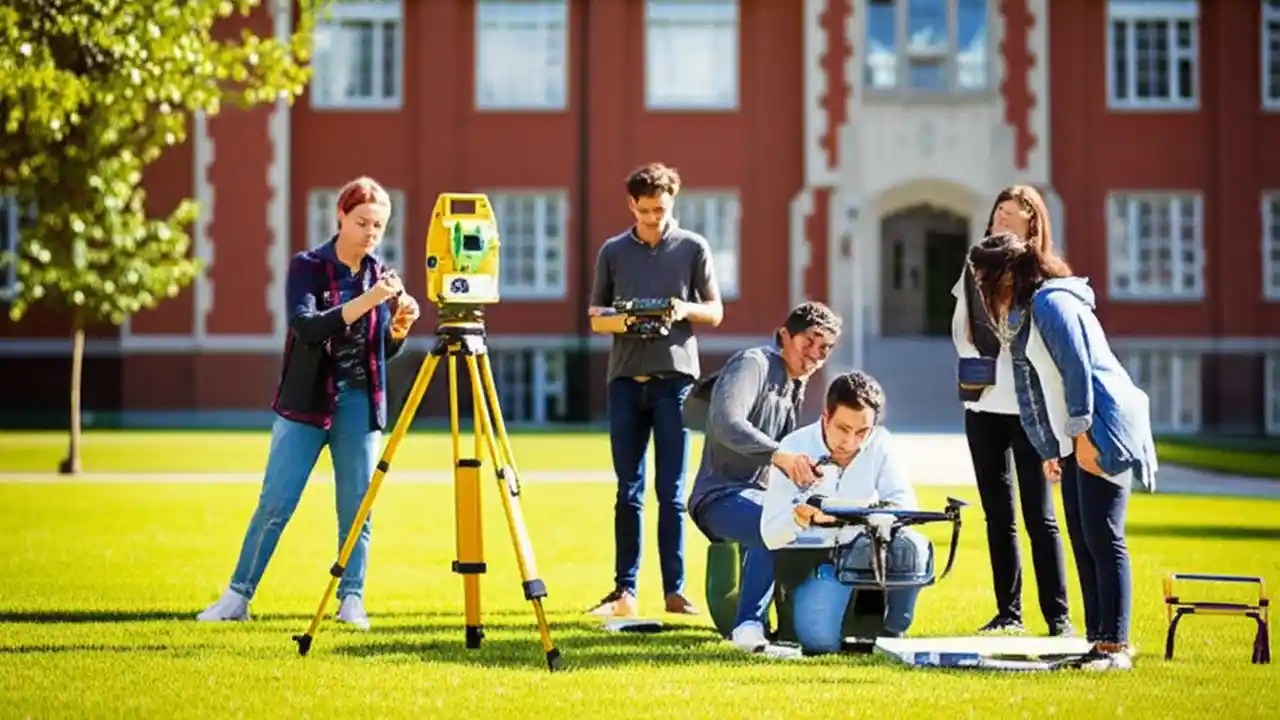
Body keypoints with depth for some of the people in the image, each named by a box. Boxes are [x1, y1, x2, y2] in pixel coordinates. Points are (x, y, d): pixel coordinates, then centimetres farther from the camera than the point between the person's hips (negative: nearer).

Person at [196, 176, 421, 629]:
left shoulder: (381, 275, 6)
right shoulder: (307, 266, -6)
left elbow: (385, 351, 10)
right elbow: (307, 326, -22)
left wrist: (400, 326, -11)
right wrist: (366, 301, -32)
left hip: (359, 402, 3)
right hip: (306, 402, -3)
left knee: (357, 507, 2)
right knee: (275, 503, -3)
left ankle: (351, 600, 10)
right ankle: (237, 597, 5)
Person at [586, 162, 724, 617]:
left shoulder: (694, 247, 6)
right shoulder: (613, 251, 11)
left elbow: (714, 312, 8)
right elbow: (595, 314, 15)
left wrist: (684, 310, -13)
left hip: (674, 376, -2)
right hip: (625, 376, 2)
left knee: (671, 492, 0)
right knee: (628, 491, 4)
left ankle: (674, 590, 4)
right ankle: (624, 590, 7)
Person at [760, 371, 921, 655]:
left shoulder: (879, 443, -7)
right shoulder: (794, 449, -15)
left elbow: (907, 505, -14)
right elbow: (770, 535, -17)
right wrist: (800, 516, -41)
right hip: (813, 558, -3)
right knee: (819, 641, -28)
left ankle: (891, 632, -6)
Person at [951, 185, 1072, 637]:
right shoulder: (975, 266, 10)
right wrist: (972, 362, 3)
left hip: (1027, 406, -5)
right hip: (982, 405, 5)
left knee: (1039, 517, -4)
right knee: (997, 516, 9)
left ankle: (1058, 616, 0)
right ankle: (1008, 613, 15)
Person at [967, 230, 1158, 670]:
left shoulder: (1052, 303, -12)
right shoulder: (1028, 312, 18)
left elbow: (1077, 367, -19)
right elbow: (1035, 391, 19)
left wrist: (1082, 431, -21)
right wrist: (1049, 449, 19)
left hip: (1102, 434, -10)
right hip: (1076, 441, 10)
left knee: (1103, 539, -11)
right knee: (1083, 542, 8)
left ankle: (1114, 646, -11)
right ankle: (1097, 639, 11)